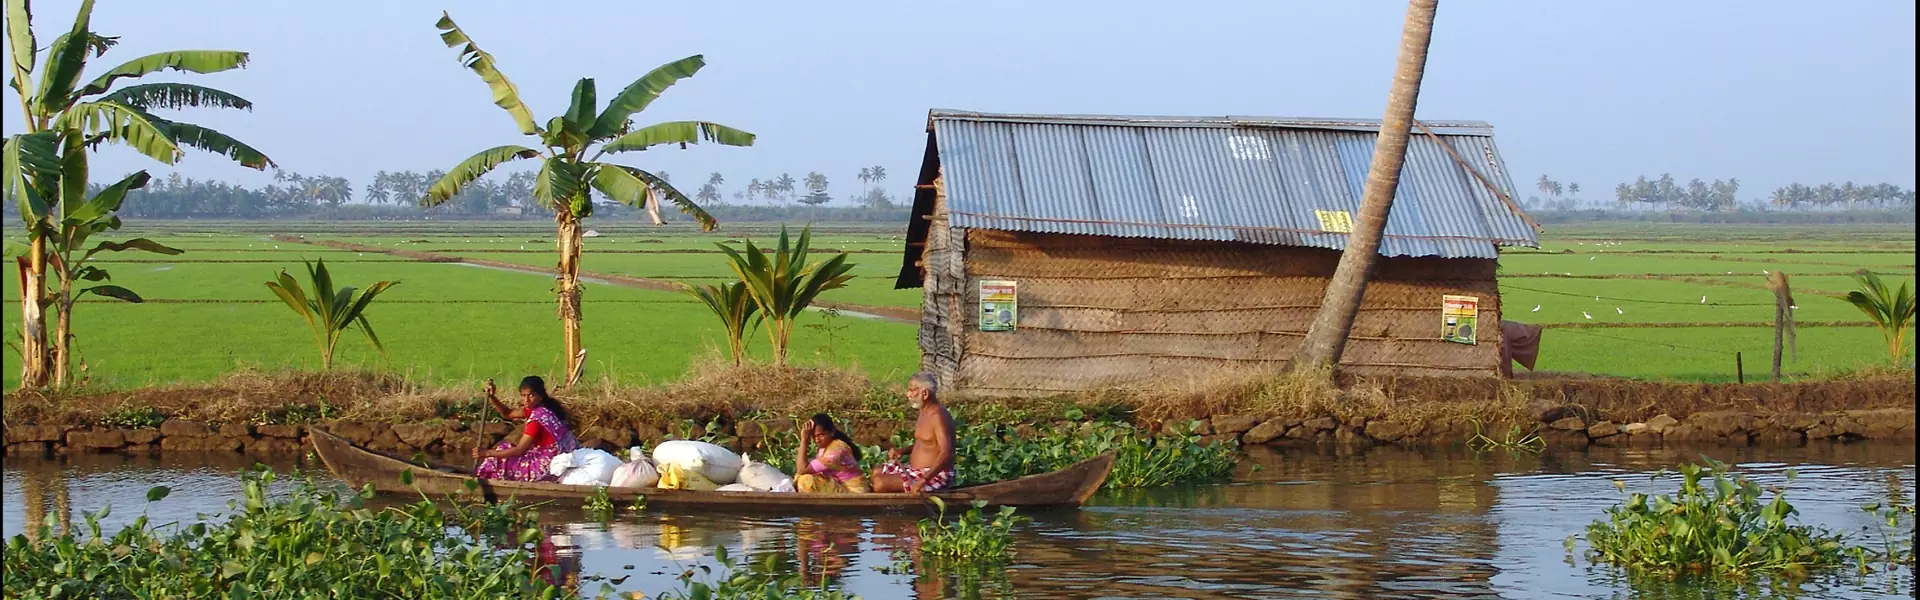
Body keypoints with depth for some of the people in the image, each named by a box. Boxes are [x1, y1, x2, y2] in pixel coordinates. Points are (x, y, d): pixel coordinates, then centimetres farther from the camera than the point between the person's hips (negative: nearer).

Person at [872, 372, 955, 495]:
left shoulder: (937, 415, -21)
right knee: (877, 472, 19)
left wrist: (923, 480, -39)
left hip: (935, 475, -11)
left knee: (880, 483, -21)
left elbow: (946, 453, -31)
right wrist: (902, 450, 7)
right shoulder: (924, 411, 11)